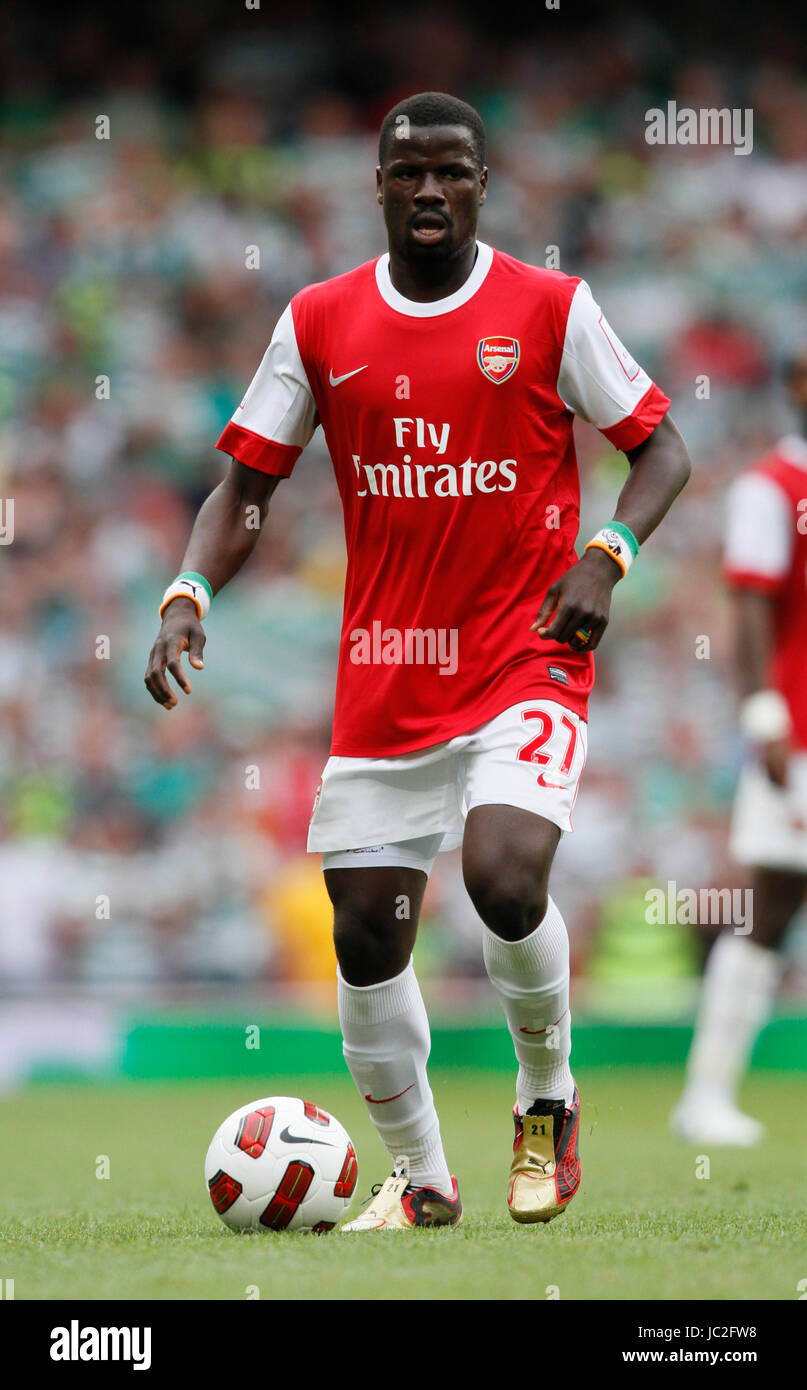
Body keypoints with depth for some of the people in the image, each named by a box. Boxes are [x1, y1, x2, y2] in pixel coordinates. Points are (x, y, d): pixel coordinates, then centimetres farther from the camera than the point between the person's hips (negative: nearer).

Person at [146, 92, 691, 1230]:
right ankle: (420, 1179, 21)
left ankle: (549, 1100, 4)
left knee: (504, 876, -25)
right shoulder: (319, 323, 4)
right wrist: (189, 596, -9)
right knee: (367, 936, 2)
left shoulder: (551, 309, -3)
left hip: (526, 660, -3)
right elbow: (248, 482, 8)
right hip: (382, 678, 3)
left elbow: (661, 450, 3)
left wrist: (607, 557, -15)